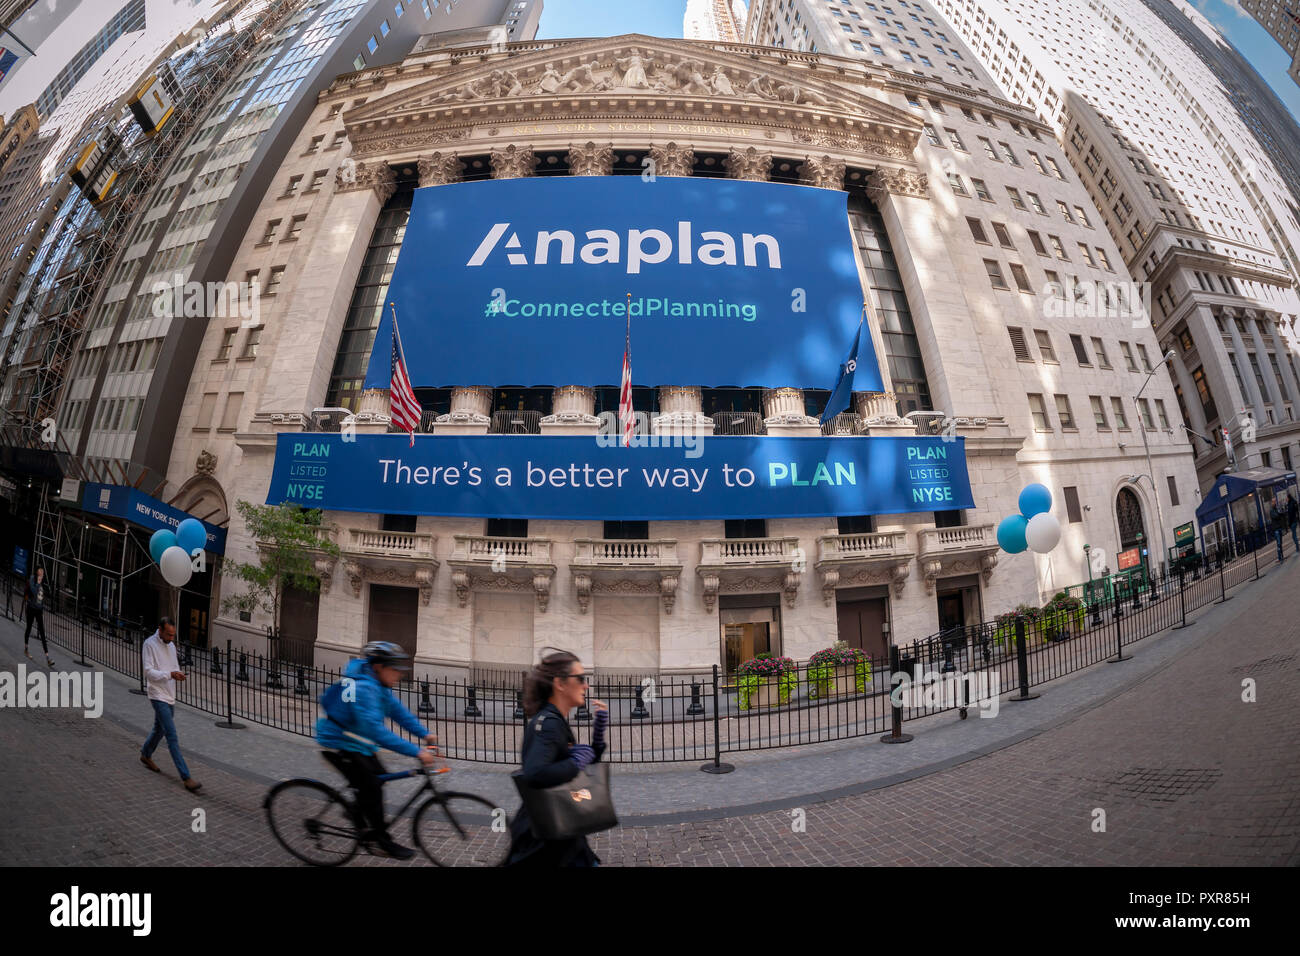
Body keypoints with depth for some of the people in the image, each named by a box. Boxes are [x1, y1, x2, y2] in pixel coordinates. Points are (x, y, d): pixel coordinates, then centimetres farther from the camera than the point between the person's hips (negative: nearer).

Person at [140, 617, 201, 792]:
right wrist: (170, 674, -28)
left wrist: (179, 674, -5)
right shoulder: (150, 644, -12)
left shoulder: (171, 645, 11)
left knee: (160, 729, 24)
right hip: (158, 696, -8)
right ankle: (186, 778, -14)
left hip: (170, 695, 8)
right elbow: (149, 672, -17)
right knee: (172, 735, -11)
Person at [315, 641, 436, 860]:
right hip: (339, 744, -9)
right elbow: (375, 729, -40)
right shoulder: (363, 687, -33)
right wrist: (416, 752, -42)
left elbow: (398, 711, 1)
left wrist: (425, 734, -12)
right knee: (371, 787, -11)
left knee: (379, 777, 10)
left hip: (358, 742, 9)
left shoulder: (379, 685, -1)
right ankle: (383, 840, 1)